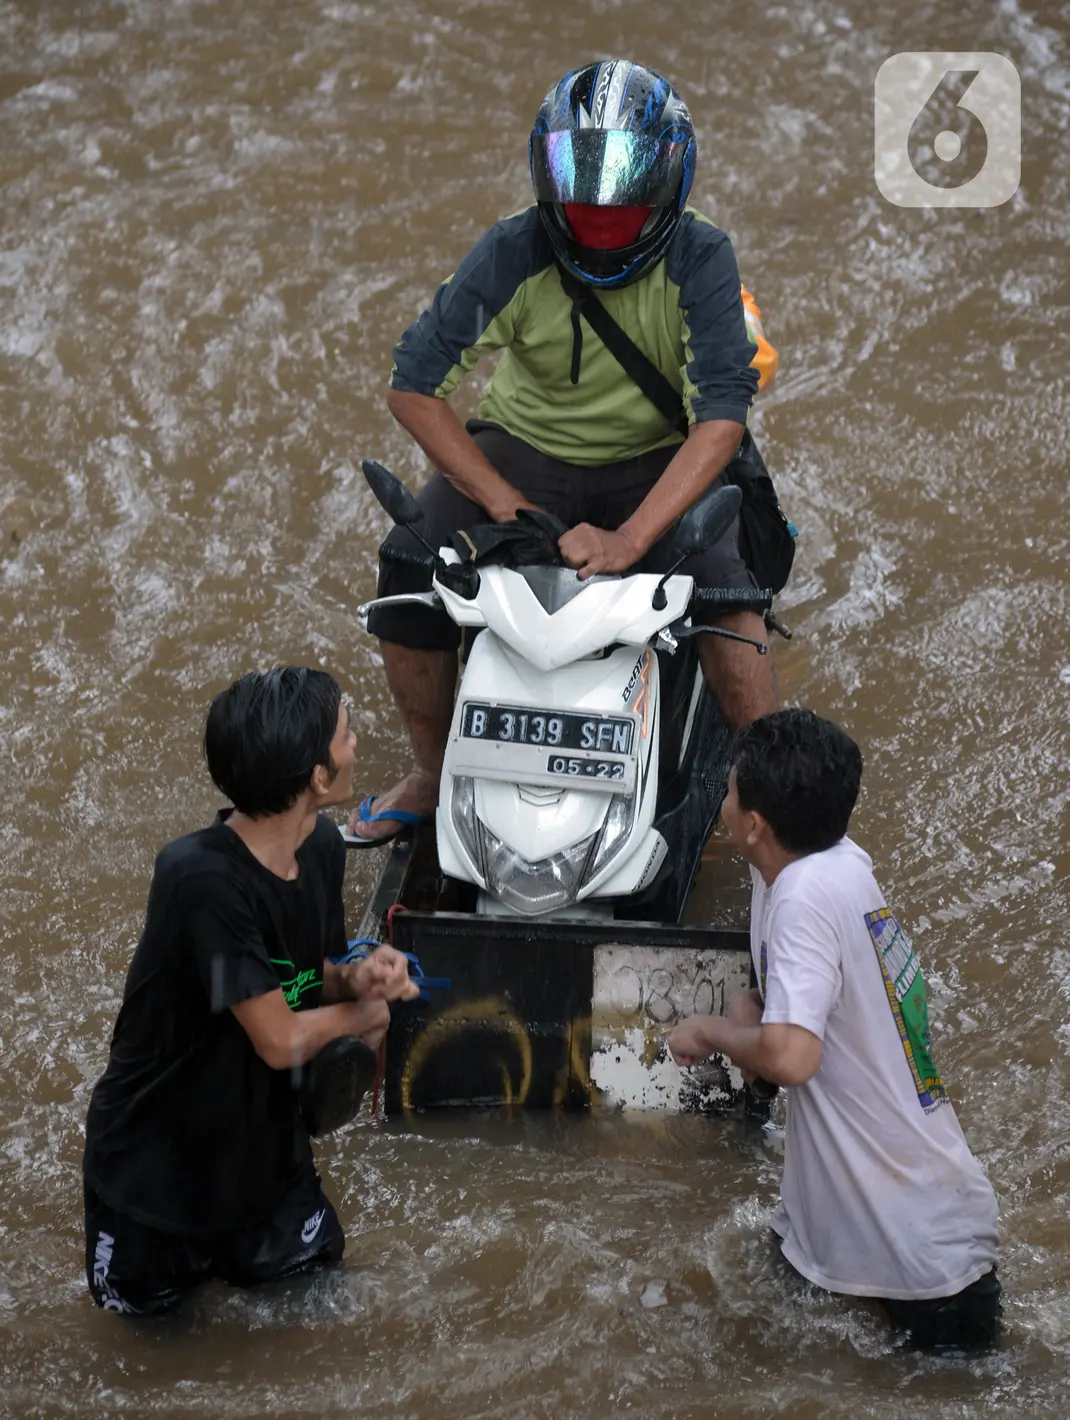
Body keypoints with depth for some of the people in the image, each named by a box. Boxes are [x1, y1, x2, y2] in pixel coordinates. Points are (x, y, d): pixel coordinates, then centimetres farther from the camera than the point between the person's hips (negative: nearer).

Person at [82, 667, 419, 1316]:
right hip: (156, 1141, -6)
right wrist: (361, 1013, -12)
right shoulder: (202, 879, -36)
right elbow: (280, 1039, -30)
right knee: (147, 1296, 11)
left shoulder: (322, 847, -11)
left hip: (260, 1129, 6)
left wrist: (358, 977, -18)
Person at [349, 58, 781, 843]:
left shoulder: (700, 259, -20)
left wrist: (629, 538, -36)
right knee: (407, 571, -19)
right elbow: (415, 386, -15)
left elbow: (722, 415, -25)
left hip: (660, 459, -1)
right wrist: (506, 504, -24)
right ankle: (433, 774, 6)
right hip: (526, 446, 2)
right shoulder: (513, 254, -17)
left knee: (726, 597, -28)